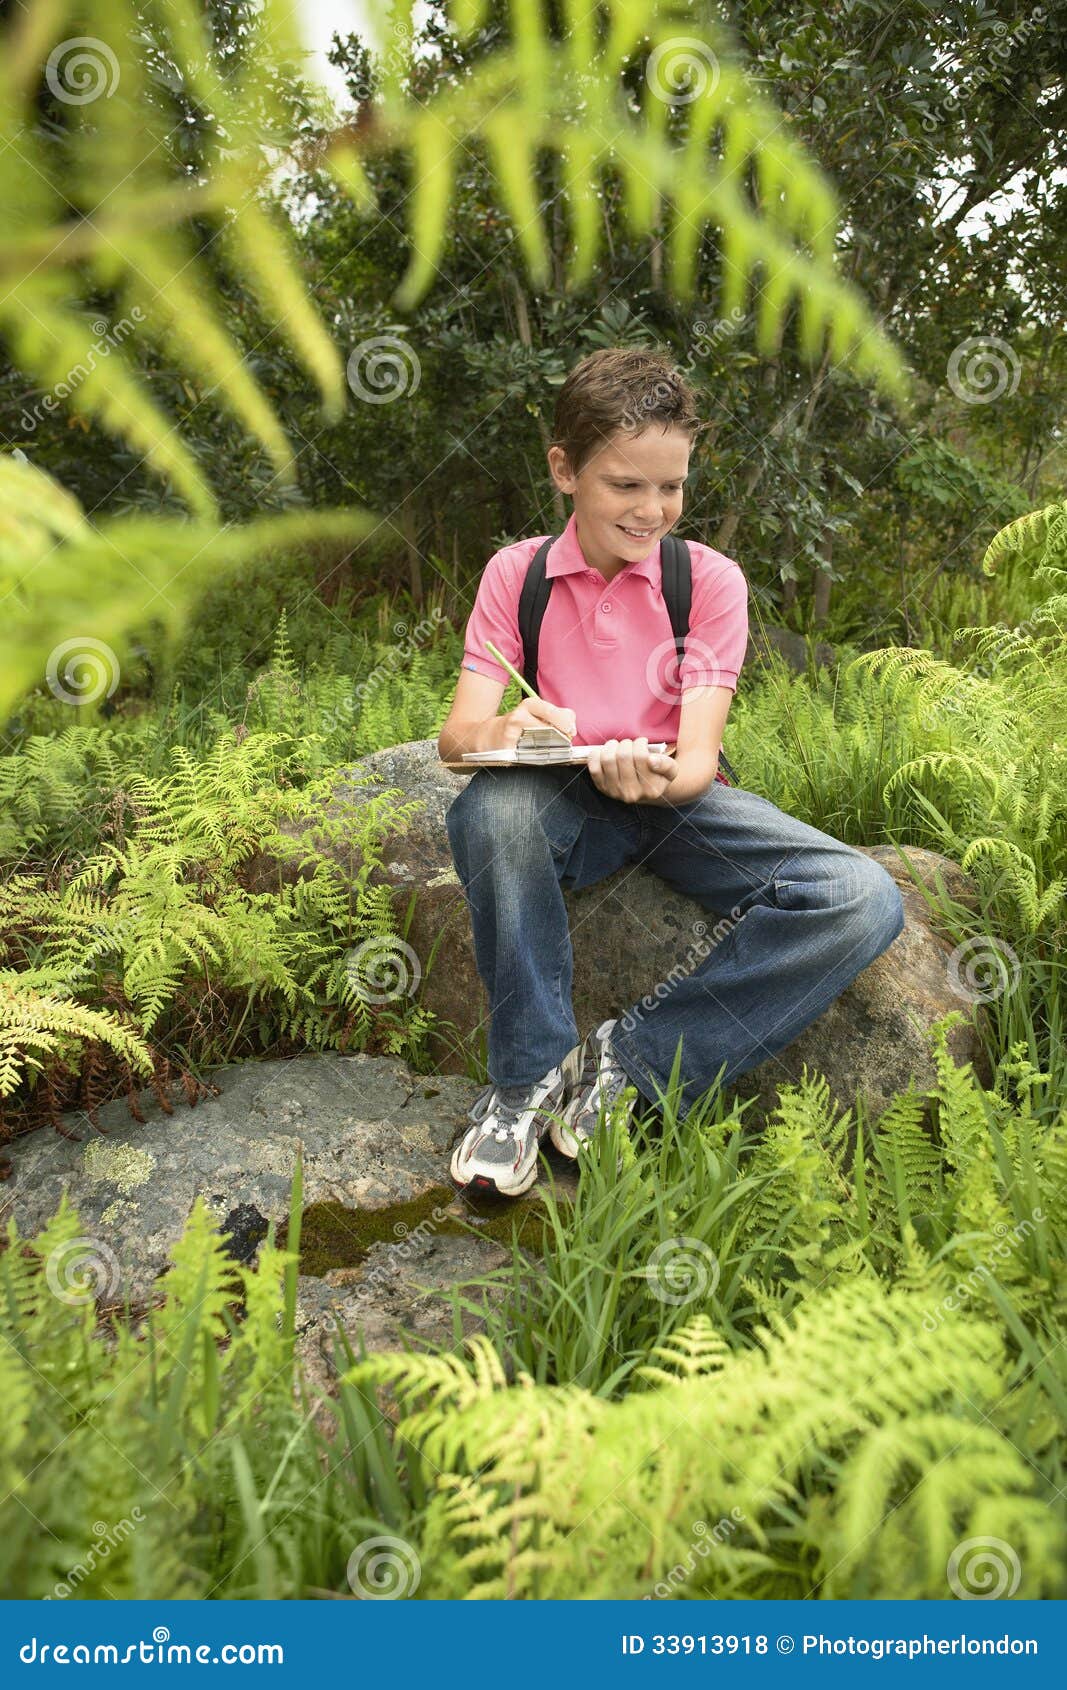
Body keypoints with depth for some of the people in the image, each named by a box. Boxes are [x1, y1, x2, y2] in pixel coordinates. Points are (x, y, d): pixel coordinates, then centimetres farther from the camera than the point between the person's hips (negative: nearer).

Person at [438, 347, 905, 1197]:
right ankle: (528, 1075, -22)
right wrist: (503, 730, -36)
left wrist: (659, 778, -39)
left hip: (676, 798, 1)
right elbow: (457, 733, -10)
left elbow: (700, 757, -13)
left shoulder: (710, 578, -5)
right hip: (565, 803, 0)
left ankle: (632, 1057, -21)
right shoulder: (516, 573, -3)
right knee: (488, 807, -38)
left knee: (866, 901, -25)